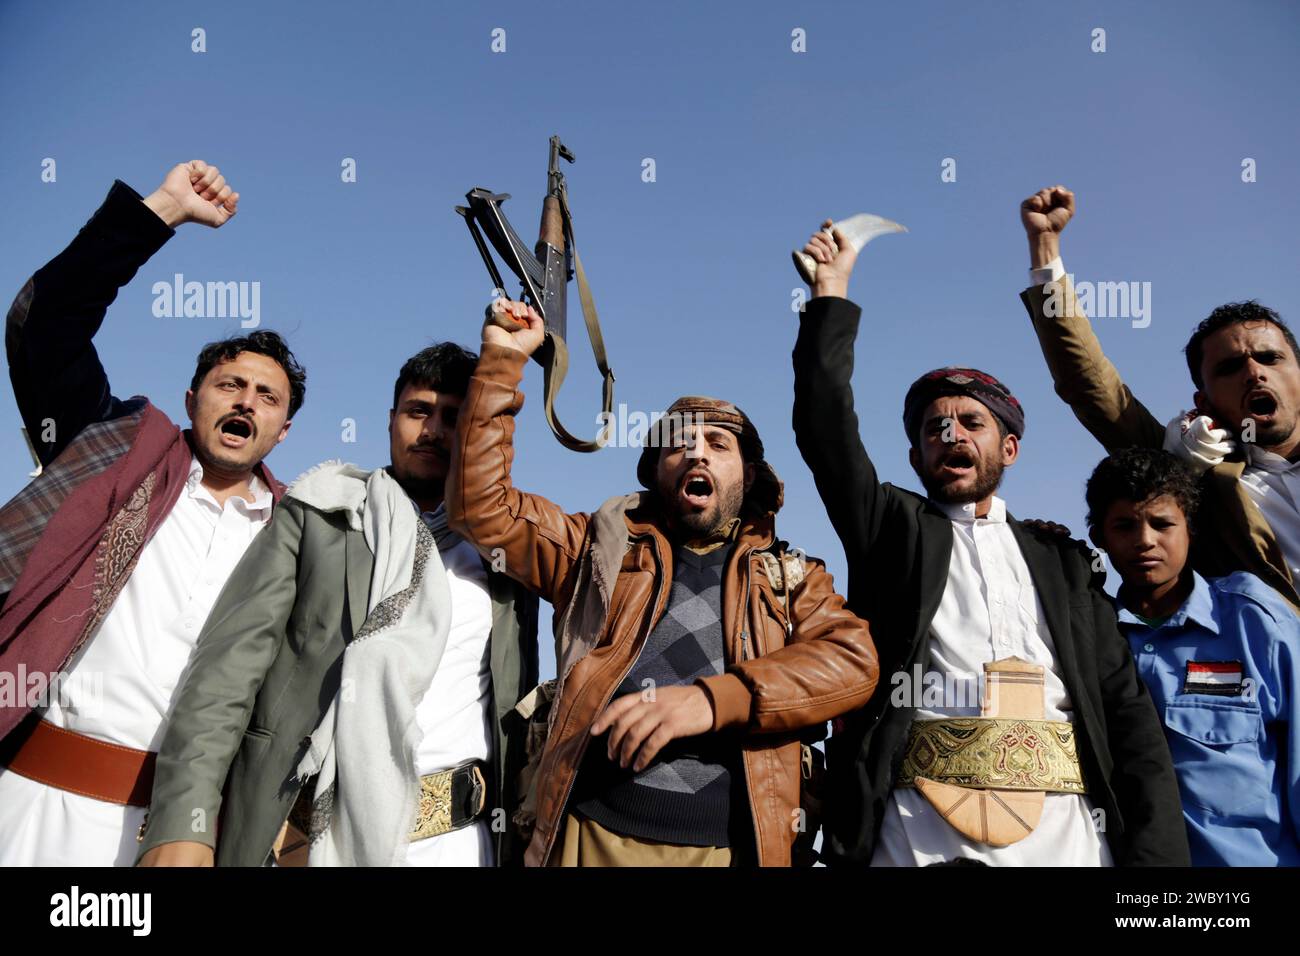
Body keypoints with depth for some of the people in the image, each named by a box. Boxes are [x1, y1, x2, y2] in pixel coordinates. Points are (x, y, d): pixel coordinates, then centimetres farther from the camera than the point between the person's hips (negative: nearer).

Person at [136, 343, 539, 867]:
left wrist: (515, 832, 6)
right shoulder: (316, 516, 3)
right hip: (310, 835, -1)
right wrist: (181, 824, -17)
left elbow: (519, 706, 11)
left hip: (457, 838, 2)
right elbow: (231, 662, -6)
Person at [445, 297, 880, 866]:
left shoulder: (791, 577, 13)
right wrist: (504, 361, 4)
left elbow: (853, 659, -5)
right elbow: (483, 506, 7)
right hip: (593, 833, 0)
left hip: (735, 844, 0)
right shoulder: (603, 546, 15)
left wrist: (711, 699, -19)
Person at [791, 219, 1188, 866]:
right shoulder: (894, 534, 13)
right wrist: (830, 292, 2)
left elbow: (1125, 707, 9)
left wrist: (1157, 853, -2)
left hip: (1065, 834, 2)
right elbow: (827, 429, 1)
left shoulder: (1062, 563, 17)